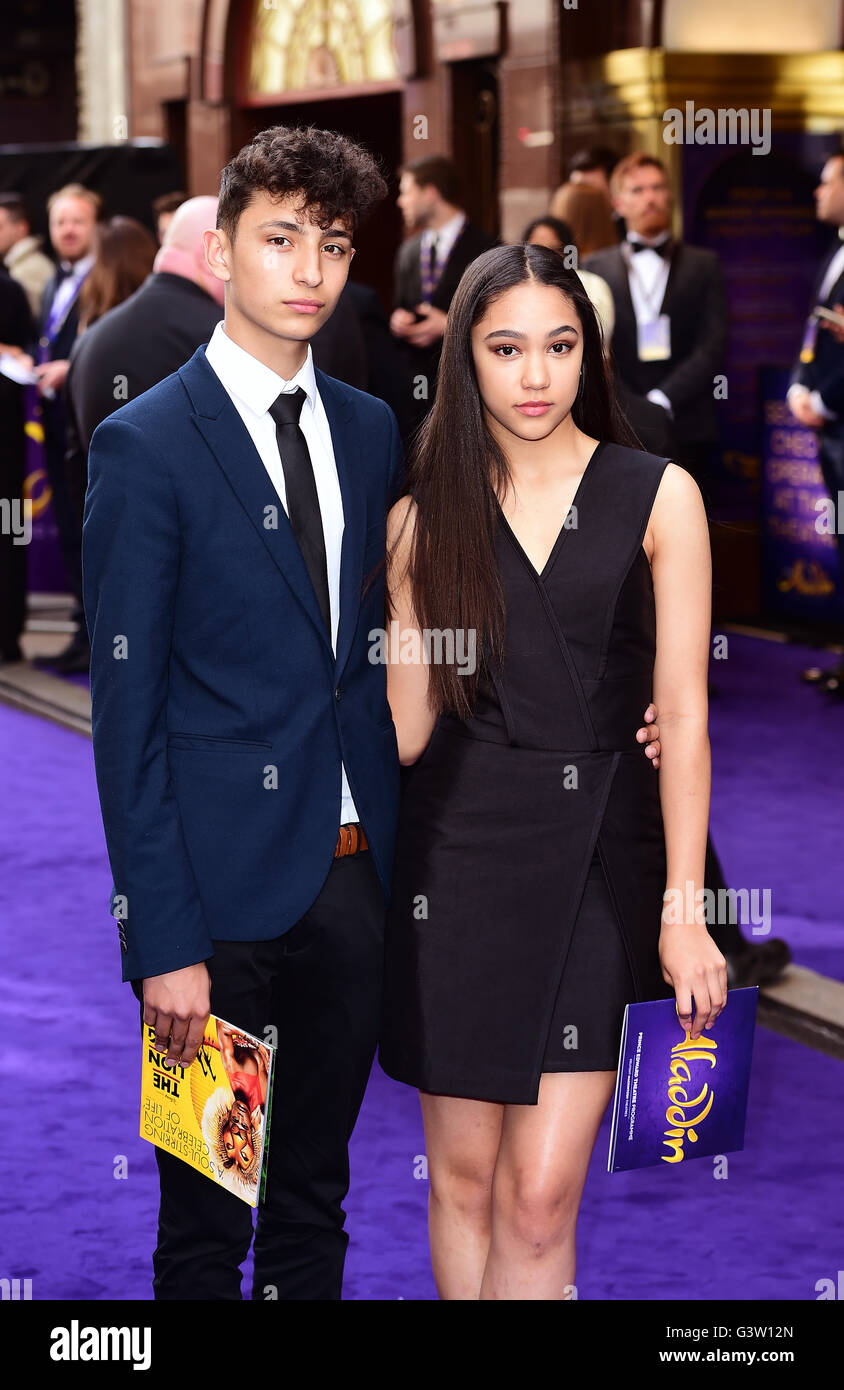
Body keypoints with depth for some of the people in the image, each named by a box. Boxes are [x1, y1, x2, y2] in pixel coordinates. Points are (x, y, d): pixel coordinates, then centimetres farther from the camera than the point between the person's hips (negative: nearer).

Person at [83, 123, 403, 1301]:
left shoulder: (372, 430, 9)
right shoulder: (146, 444, -8)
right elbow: (127, 709, -10)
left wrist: (401, 851, 3)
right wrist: (164, 939, -14)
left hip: (356, 876, 5)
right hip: (226, 889, -5)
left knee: (314, 1201, 17)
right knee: (205, 1218, 7)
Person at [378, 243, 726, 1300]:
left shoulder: (657, 496, 1)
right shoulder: (426, 518, 7)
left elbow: (684, 714, -3)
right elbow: (407, 722, 9)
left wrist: (683, 911, -7)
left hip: (601, 852, -2)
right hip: (460, 846, 2)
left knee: (539, 1193, -8)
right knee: (462, 1174, 6)